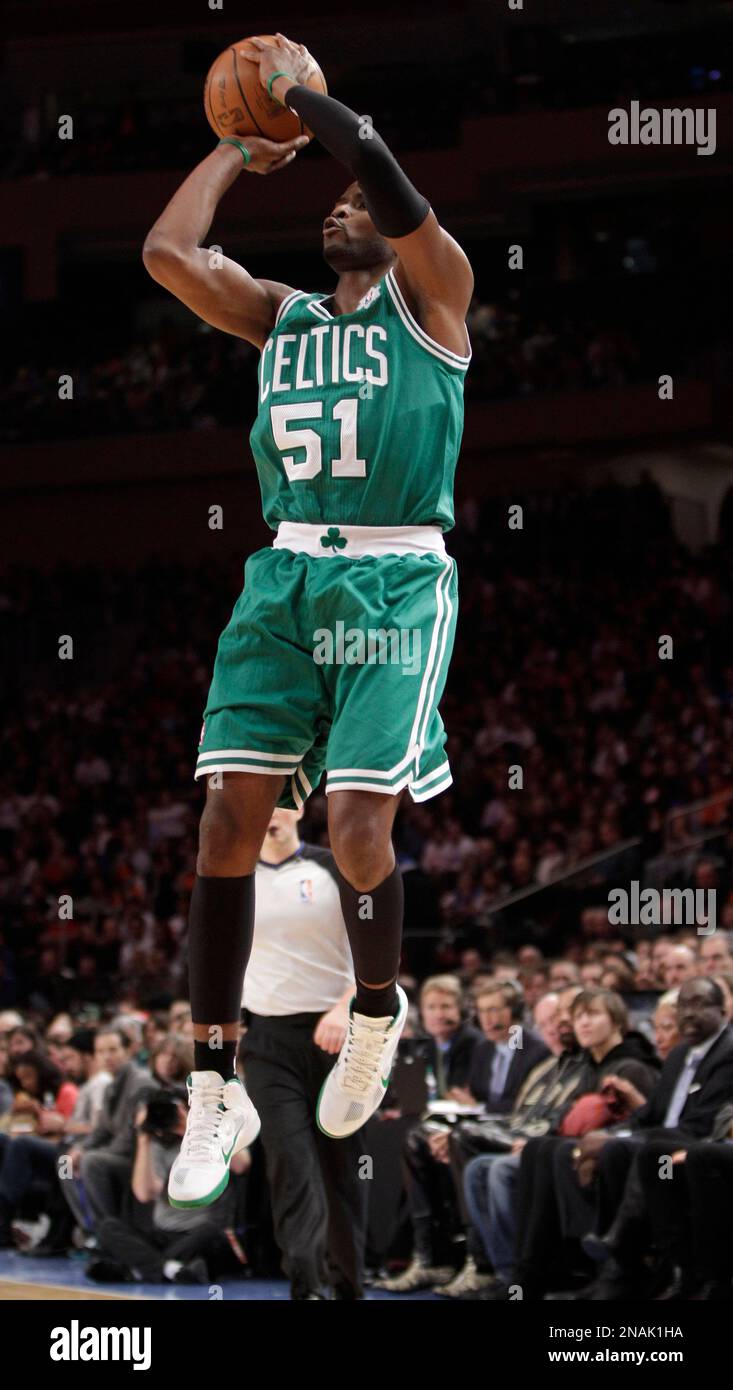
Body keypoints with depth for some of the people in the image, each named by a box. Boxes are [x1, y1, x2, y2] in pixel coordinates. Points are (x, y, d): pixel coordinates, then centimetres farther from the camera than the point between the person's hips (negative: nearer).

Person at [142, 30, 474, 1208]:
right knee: (230, 818, -6)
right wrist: (240, 149, 14)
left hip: (395, 580, -5)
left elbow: (391, 184, -14)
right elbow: (165, 251, 6)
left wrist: (304, 87, -5)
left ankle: (378, 1011, 18)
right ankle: (217, 1090, -2)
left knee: (357, 821, -13)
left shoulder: (430, 296, 4)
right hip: (284, 575, 5)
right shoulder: (281, 317, 18)